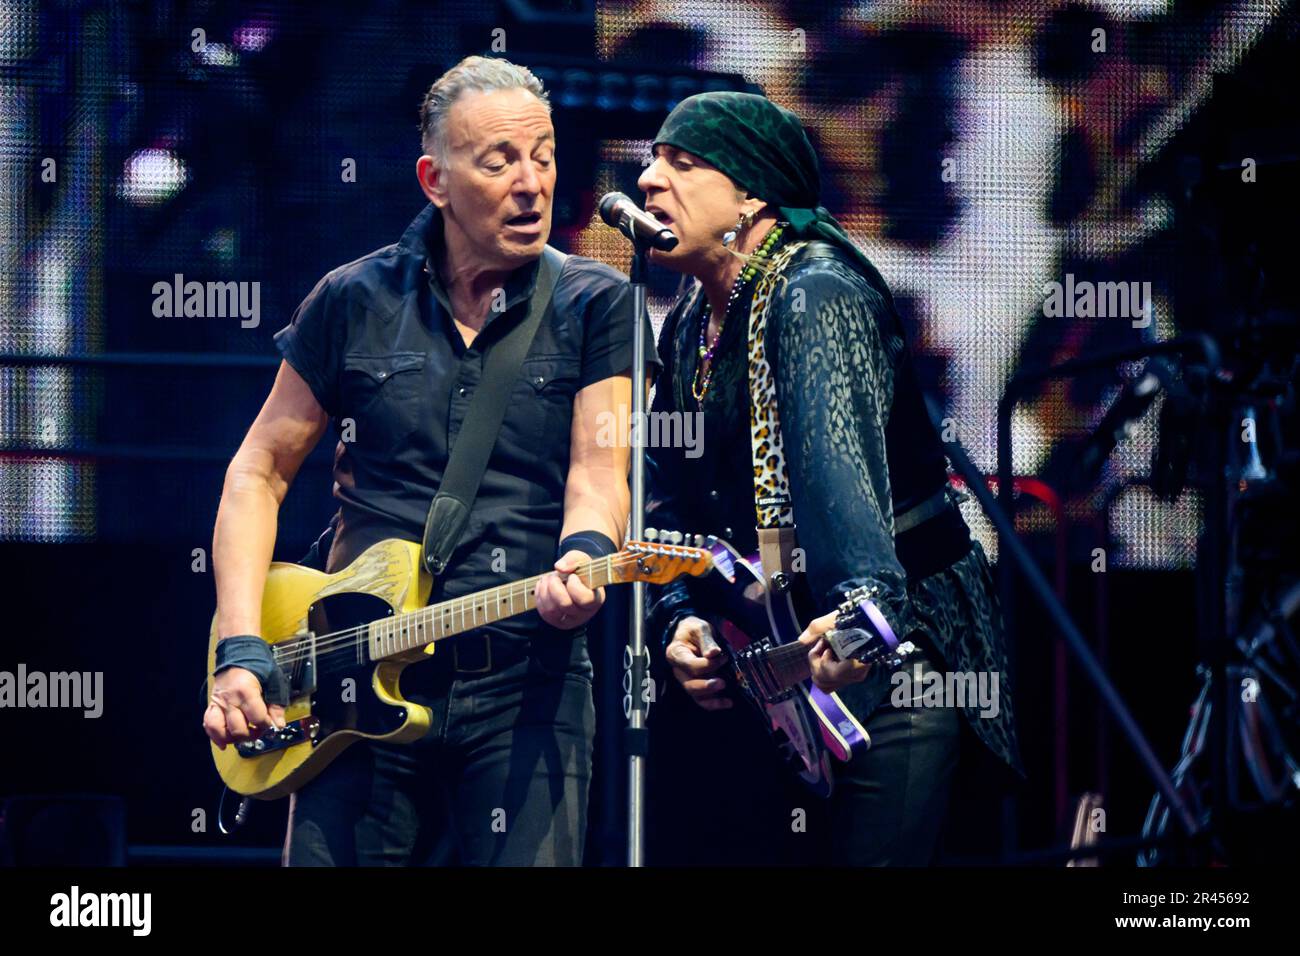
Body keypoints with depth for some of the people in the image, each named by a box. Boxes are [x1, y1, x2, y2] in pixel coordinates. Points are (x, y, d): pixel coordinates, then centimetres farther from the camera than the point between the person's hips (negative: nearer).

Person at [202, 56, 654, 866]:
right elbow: (262, 470, 11)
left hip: (527, 684, -1)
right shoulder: (356, 302, 8)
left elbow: (599, 471, -5)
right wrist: (242, 650, -1)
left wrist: (583, 557, -29)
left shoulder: (596, 306, 5)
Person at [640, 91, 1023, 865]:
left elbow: (839, 465, -37)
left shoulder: (815, 296, -19)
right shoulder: (691, 325, 9)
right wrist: (681, 618, -9)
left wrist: (863, 606, -52)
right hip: (772, 657, 9)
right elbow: (674, 498, 9)